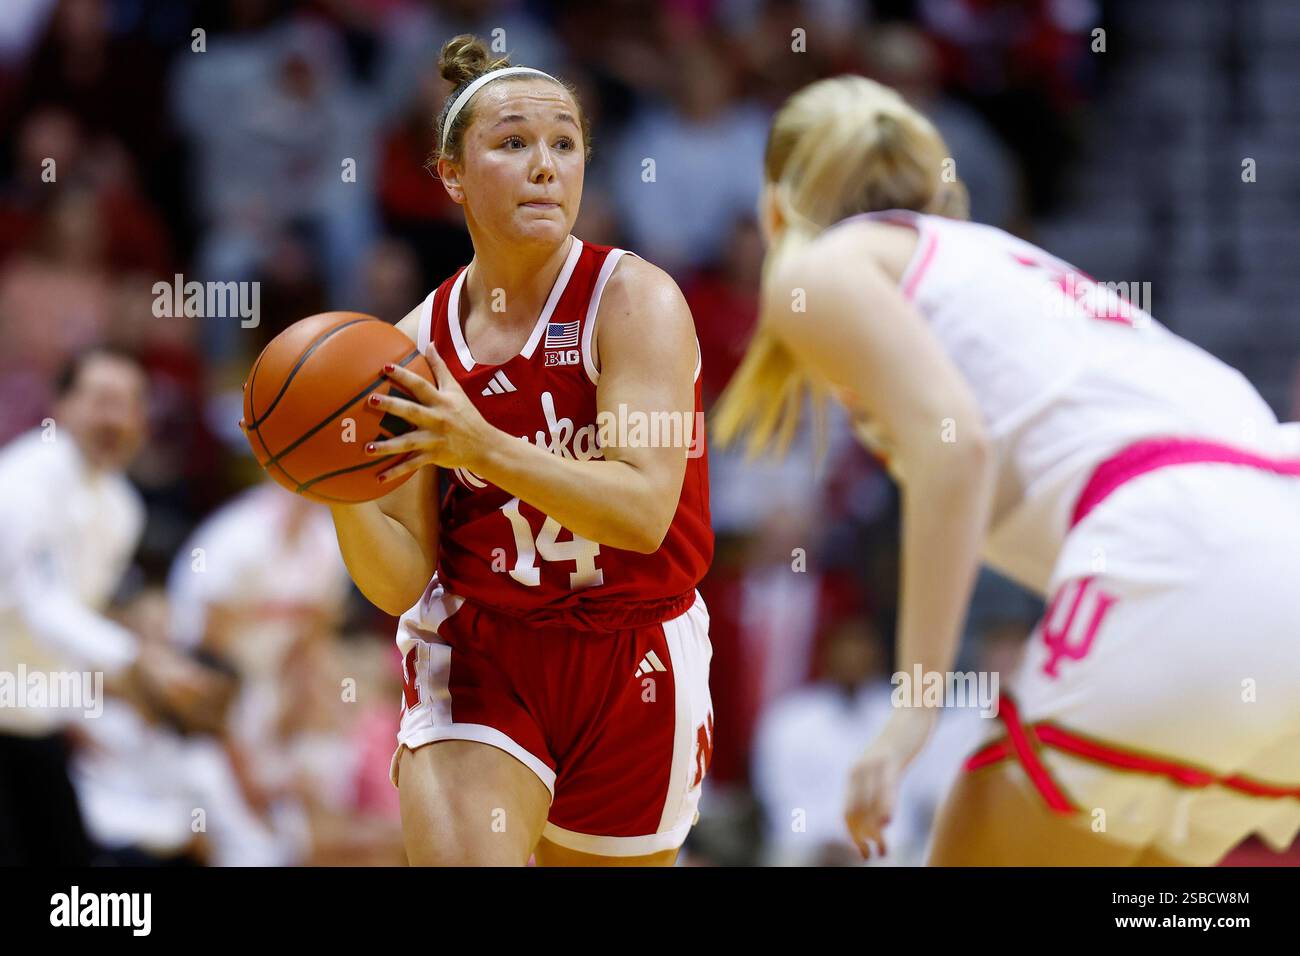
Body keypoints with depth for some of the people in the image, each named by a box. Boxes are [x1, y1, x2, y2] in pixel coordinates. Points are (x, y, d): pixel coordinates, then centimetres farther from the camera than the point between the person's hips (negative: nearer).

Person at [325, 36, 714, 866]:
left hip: (632, 666, -1)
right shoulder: (417, 346, -1)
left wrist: (480, 445, -34)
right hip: (476, 659, 1)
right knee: (461, 857, -22)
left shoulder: (635, 301, -10)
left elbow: (642, 510, -23)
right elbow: (402, 580, -3)